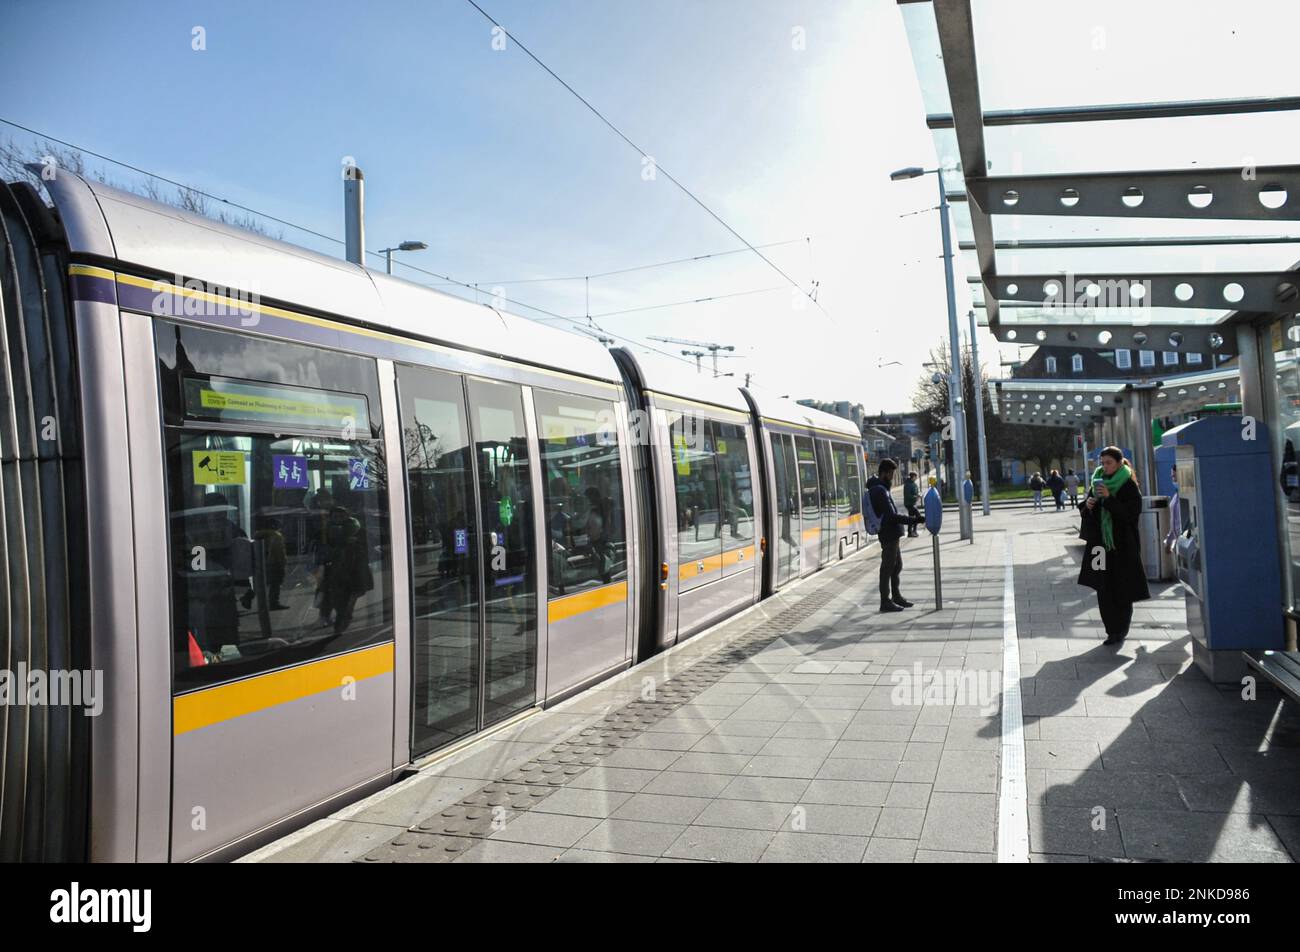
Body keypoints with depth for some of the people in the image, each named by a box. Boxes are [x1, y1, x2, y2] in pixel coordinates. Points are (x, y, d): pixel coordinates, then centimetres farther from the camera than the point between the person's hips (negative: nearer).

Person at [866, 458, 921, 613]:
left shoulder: (882, 488, 14)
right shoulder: (879, 491, -19)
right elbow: (891, 516, -24)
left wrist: (909, 520, 20)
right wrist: (913, 520, -23)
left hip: (892, 534, 10)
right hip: (888, 535, -10)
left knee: (897, 566, 18)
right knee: (888, 567, -3)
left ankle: (896, 597, 28)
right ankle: (885, 601, 4)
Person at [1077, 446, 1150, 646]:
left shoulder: (1129, 486, -6)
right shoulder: (1097, 483, 10)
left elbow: (1132, 513, -16)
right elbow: (1086, 513, 16)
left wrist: (1109, 499, -24)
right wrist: (1087, 505, -7)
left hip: (1123, 546, -5)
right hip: (1101, 543, 5)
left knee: (1122, 590, 0)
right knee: (1104, 590, 3)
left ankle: (1120, 630, 13)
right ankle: (1113, 630, 12)